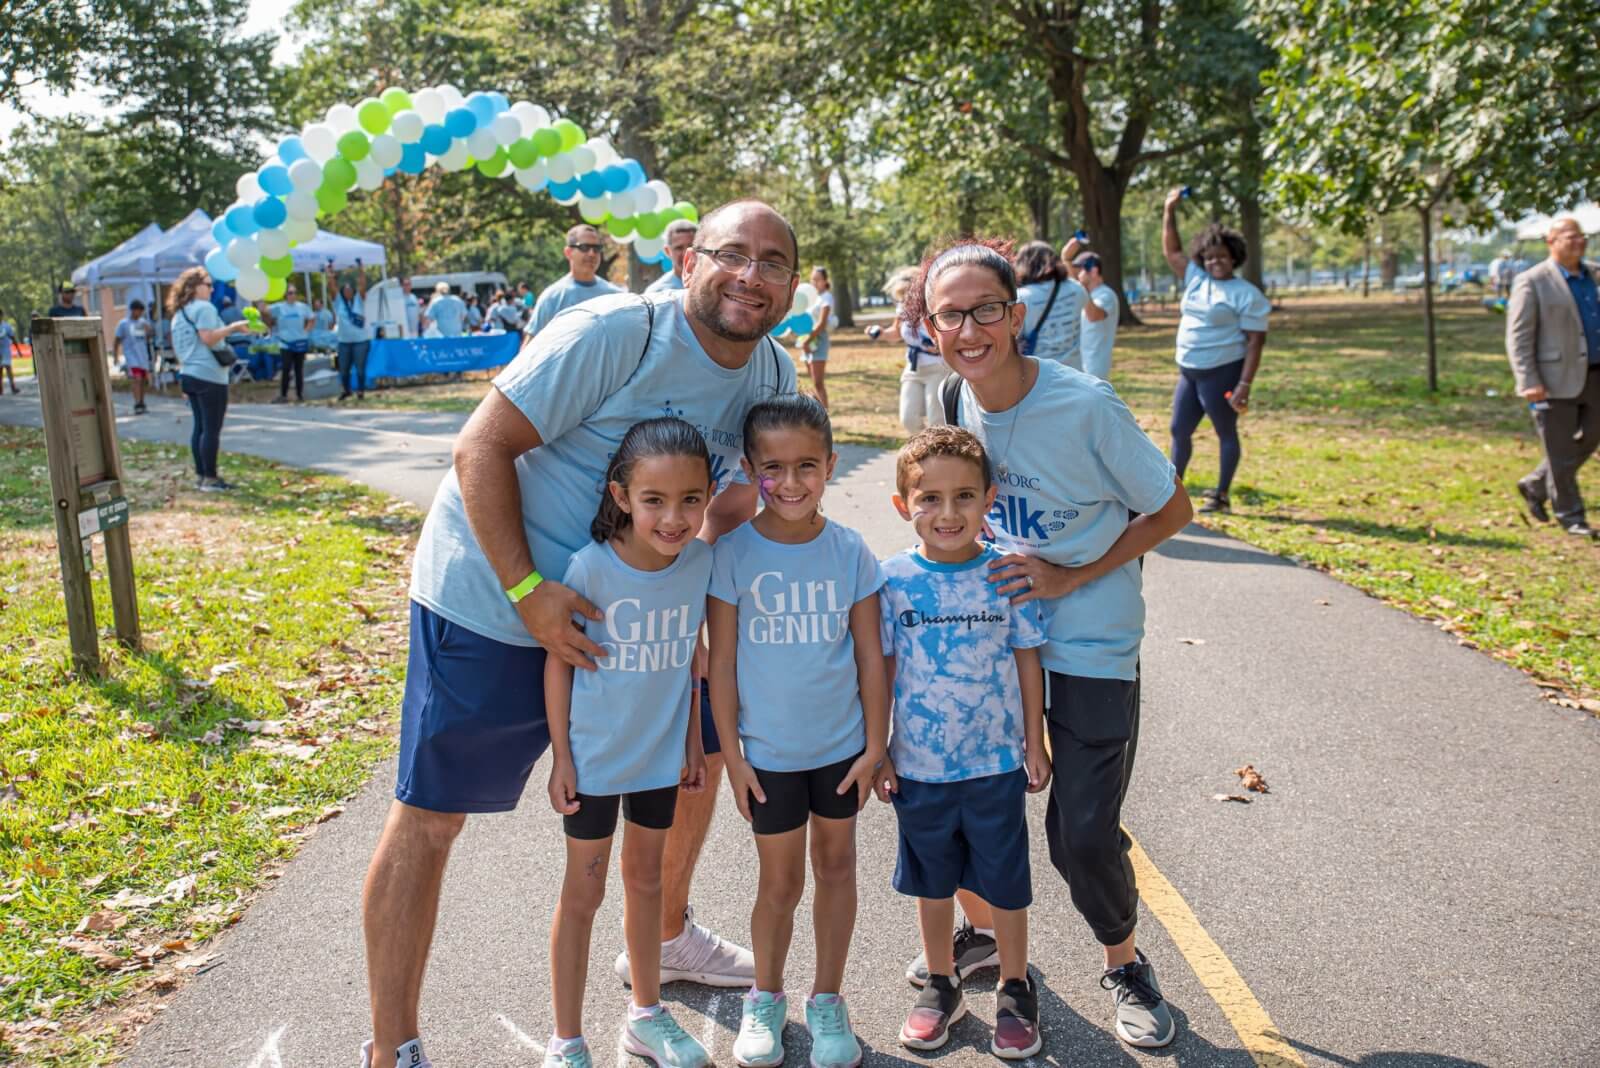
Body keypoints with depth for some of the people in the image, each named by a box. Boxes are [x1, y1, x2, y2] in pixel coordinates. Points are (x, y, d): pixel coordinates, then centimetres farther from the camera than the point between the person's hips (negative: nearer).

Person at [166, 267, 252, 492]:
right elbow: (208, 338, -22)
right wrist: (233, 327, -19)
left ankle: (200, 475, 15)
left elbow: (179, 347, 20)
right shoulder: (204, 307, -10)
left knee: (200, 426, 13)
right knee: (212, 428, -6)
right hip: (209, 376, -9)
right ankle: (210, 479, -4)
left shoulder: (178, 313, 17)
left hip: (189, 374, 9)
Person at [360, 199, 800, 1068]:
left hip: (615, 604, 7)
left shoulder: (772, 377, 0)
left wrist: (736, 511, -14)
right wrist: (528, 591, -27)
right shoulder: (613, 334, -22)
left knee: (698, 749, 14)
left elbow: (731, 504, 10)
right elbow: (480, 448, -22)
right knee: (427, 818, -2)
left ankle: (666, 938, 40)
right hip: (489, 593, -7)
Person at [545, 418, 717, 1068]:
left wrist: (692, 738, 6)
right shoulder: (590, 567, -23)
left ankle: (647, 1015, 39)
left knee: (646, 878, 20)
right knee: (583, 892, 9)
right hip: (594, 758, -3)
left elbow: (690, 655, 2)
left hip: (662, 753, 4)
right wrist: (561, 754, -10)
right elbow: (559, 660, -12)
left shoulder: (701, 561, -12)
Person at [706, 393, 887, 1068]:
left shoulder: (850, 550, -7)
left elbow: (870, 658, -1)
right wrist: (731, 754, -6)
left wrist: (875, 746, -1)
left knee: (835, 865, 14)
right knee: (780, 881, 10)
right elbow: (722, 662, -7)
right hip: (769, 751, -2)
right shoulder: (734, 553, -11)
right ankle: (765, 998, 33)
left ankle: (827, 1000, 32)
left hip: (842, 745, 2)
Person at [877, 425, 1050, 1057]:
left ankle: (1015, 990, 34)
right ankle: (941, 986, 38)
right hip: (919, 765, 1)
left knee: (1006, 882, 13)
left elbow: (1027, 661, 0)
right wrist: (876, 750, 0)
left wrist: (1035, 744, 2)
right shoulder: (894, 580, -9)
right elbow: (882, 668, -2)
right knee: (931, 881, 18)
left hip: (998, 763, 0)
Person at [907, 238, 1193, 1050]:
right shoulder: (948, 404, -5)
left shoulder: (1085, 406, -19)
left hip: (1091, 647, -4)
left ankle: (1124, 962, 29)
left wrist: (1072, 577, -18)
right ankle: (984, 929, 36)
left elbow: (1171, 511, -11)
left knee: (1084, 835, -3)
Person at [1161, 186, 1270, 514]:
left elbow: (1255, 342, -13)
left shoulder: (1246, 294, -11)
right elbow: (1171, 250, 13)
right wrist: (1169, 211, 1)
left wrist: (1244, 385, -20)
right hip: (1189, 373, 7)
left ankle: (1221, 496, 11)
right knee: (1179, 430, 11)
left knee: (1226, 433, 4)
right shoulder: (1196, 278, 7)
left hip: (1221, 374, -7)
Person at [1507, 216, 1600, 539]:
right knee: (1561, 452, 3)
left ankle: (1535, 486, 31)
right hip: (1556, 380, -7)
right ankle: (1570, 515, 17)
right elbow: (1518, 337, -11)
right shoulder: (1531, 282, -8)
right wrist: (1528, 382, -18)